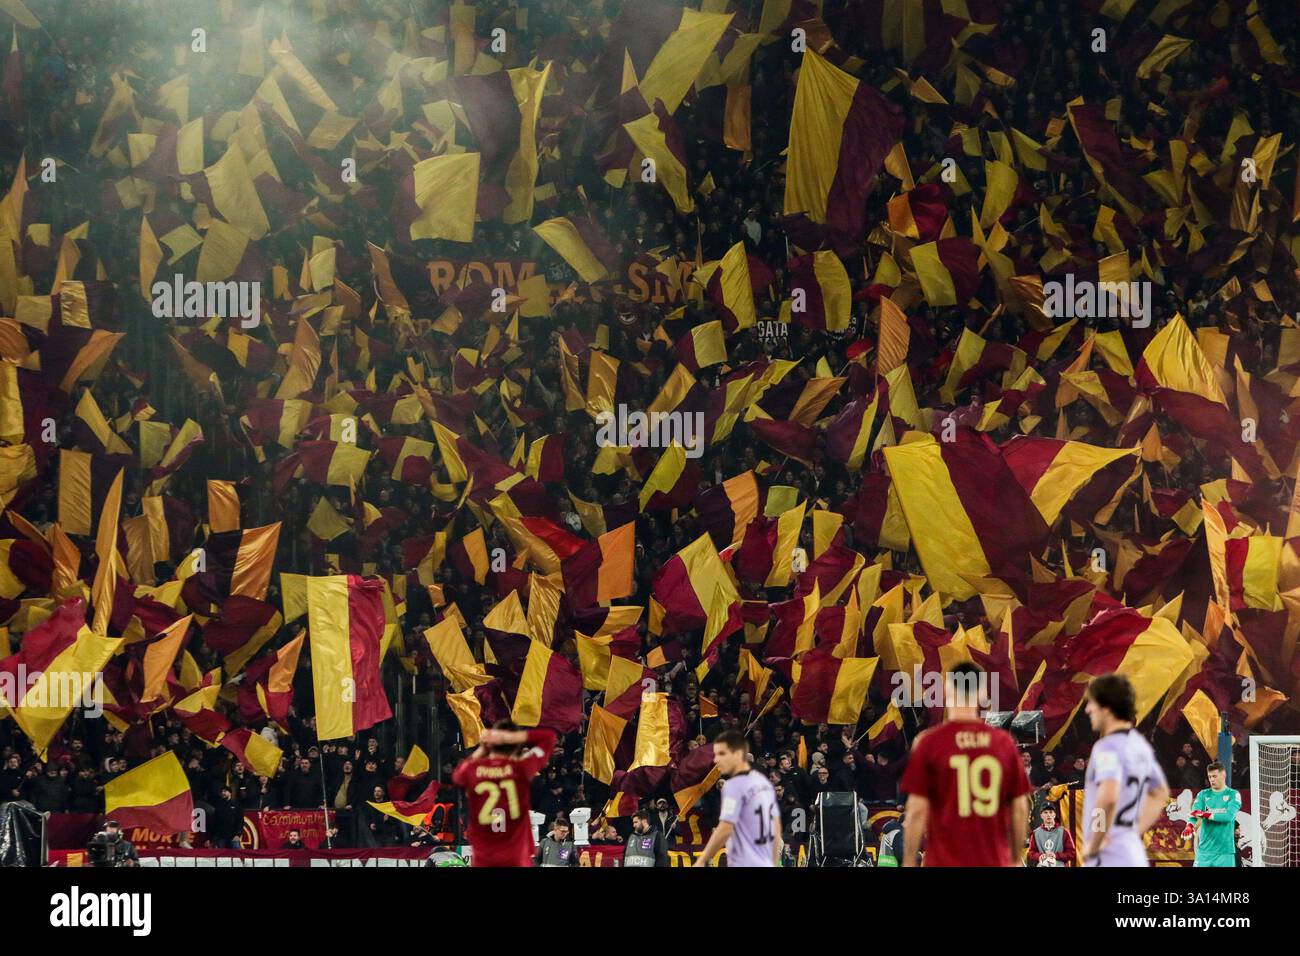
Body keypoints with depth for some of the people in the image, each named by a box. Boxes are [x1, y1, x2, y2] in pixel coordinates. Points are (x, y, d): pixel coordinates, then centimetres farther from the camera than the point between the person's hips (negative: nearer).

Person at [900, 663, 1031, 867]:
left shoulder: (929, 742, -6)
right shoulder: (1004, 742, 2)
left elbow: (917, 810, -7)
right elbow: (1020, 808, 5)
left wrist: (908, 862, 1)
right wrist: (1015, 860, 16)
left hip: (945, 862, -3)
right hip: (995, 862, 3)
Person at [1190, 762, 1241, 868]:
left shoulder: (1233, 795, 3)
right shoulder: (1203, 795, 11)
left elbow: (1229, 815, -13)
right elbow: (1194, 813, -5)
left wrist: (1206, 815, -19)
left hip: (1225, 851, -2)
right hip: (1204, 850, 2)